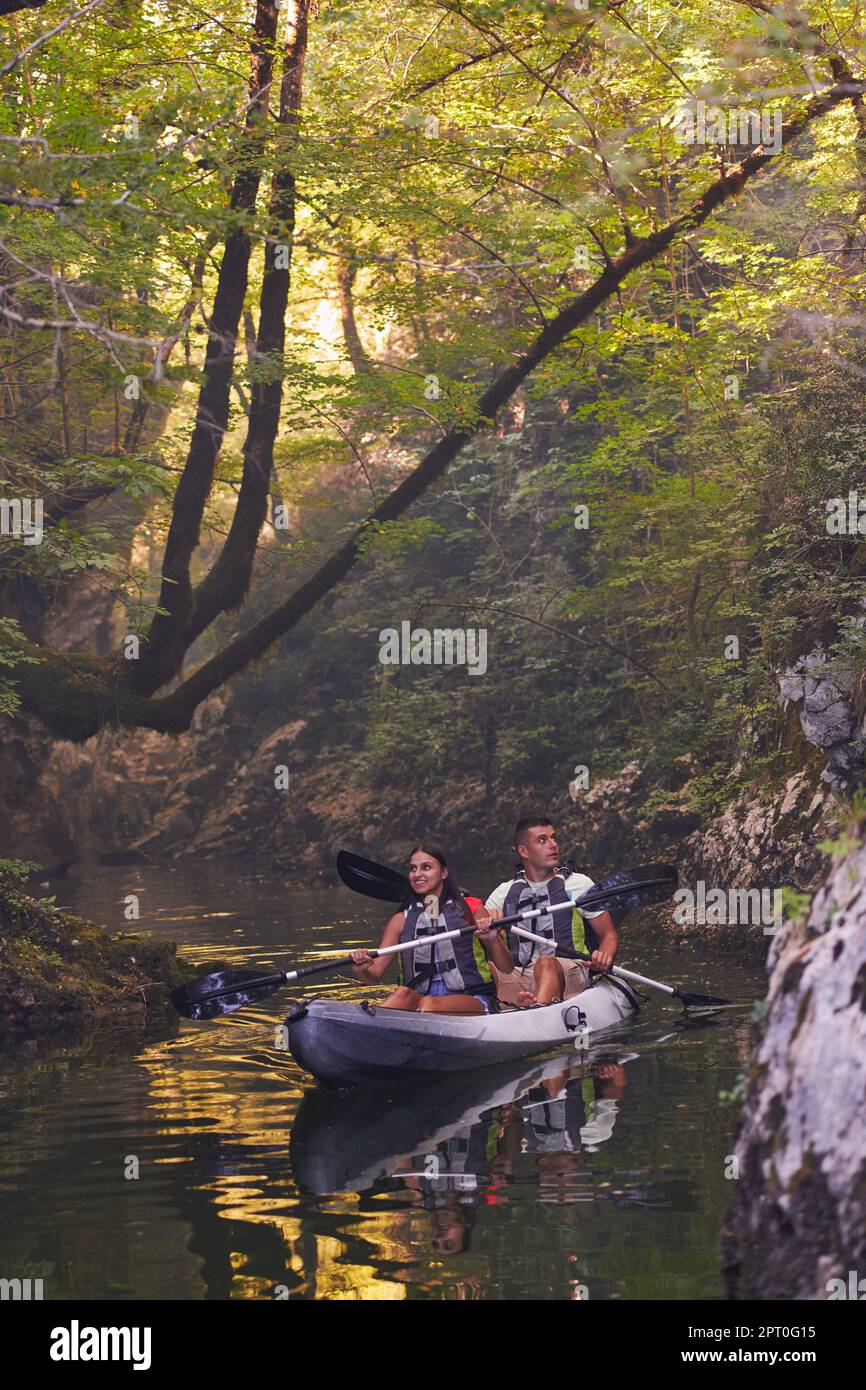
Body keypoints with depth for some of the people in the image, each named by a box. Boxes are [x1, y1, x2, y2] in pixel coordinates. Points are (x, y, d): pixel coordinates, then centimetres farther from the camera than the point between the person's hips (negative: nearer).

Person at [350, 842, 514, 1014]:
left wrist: (493, 939, -15)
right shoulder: (402, 920, 13)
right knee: (402, 993, -31)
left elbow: (507, 969, 4)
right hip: (418, 1001, 3)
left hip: (473, 1000, -3)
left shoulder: (469, 909, 5)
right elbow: (374, 976, 7)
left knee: (429, 1003, -35)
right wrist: (362, 970, -16)